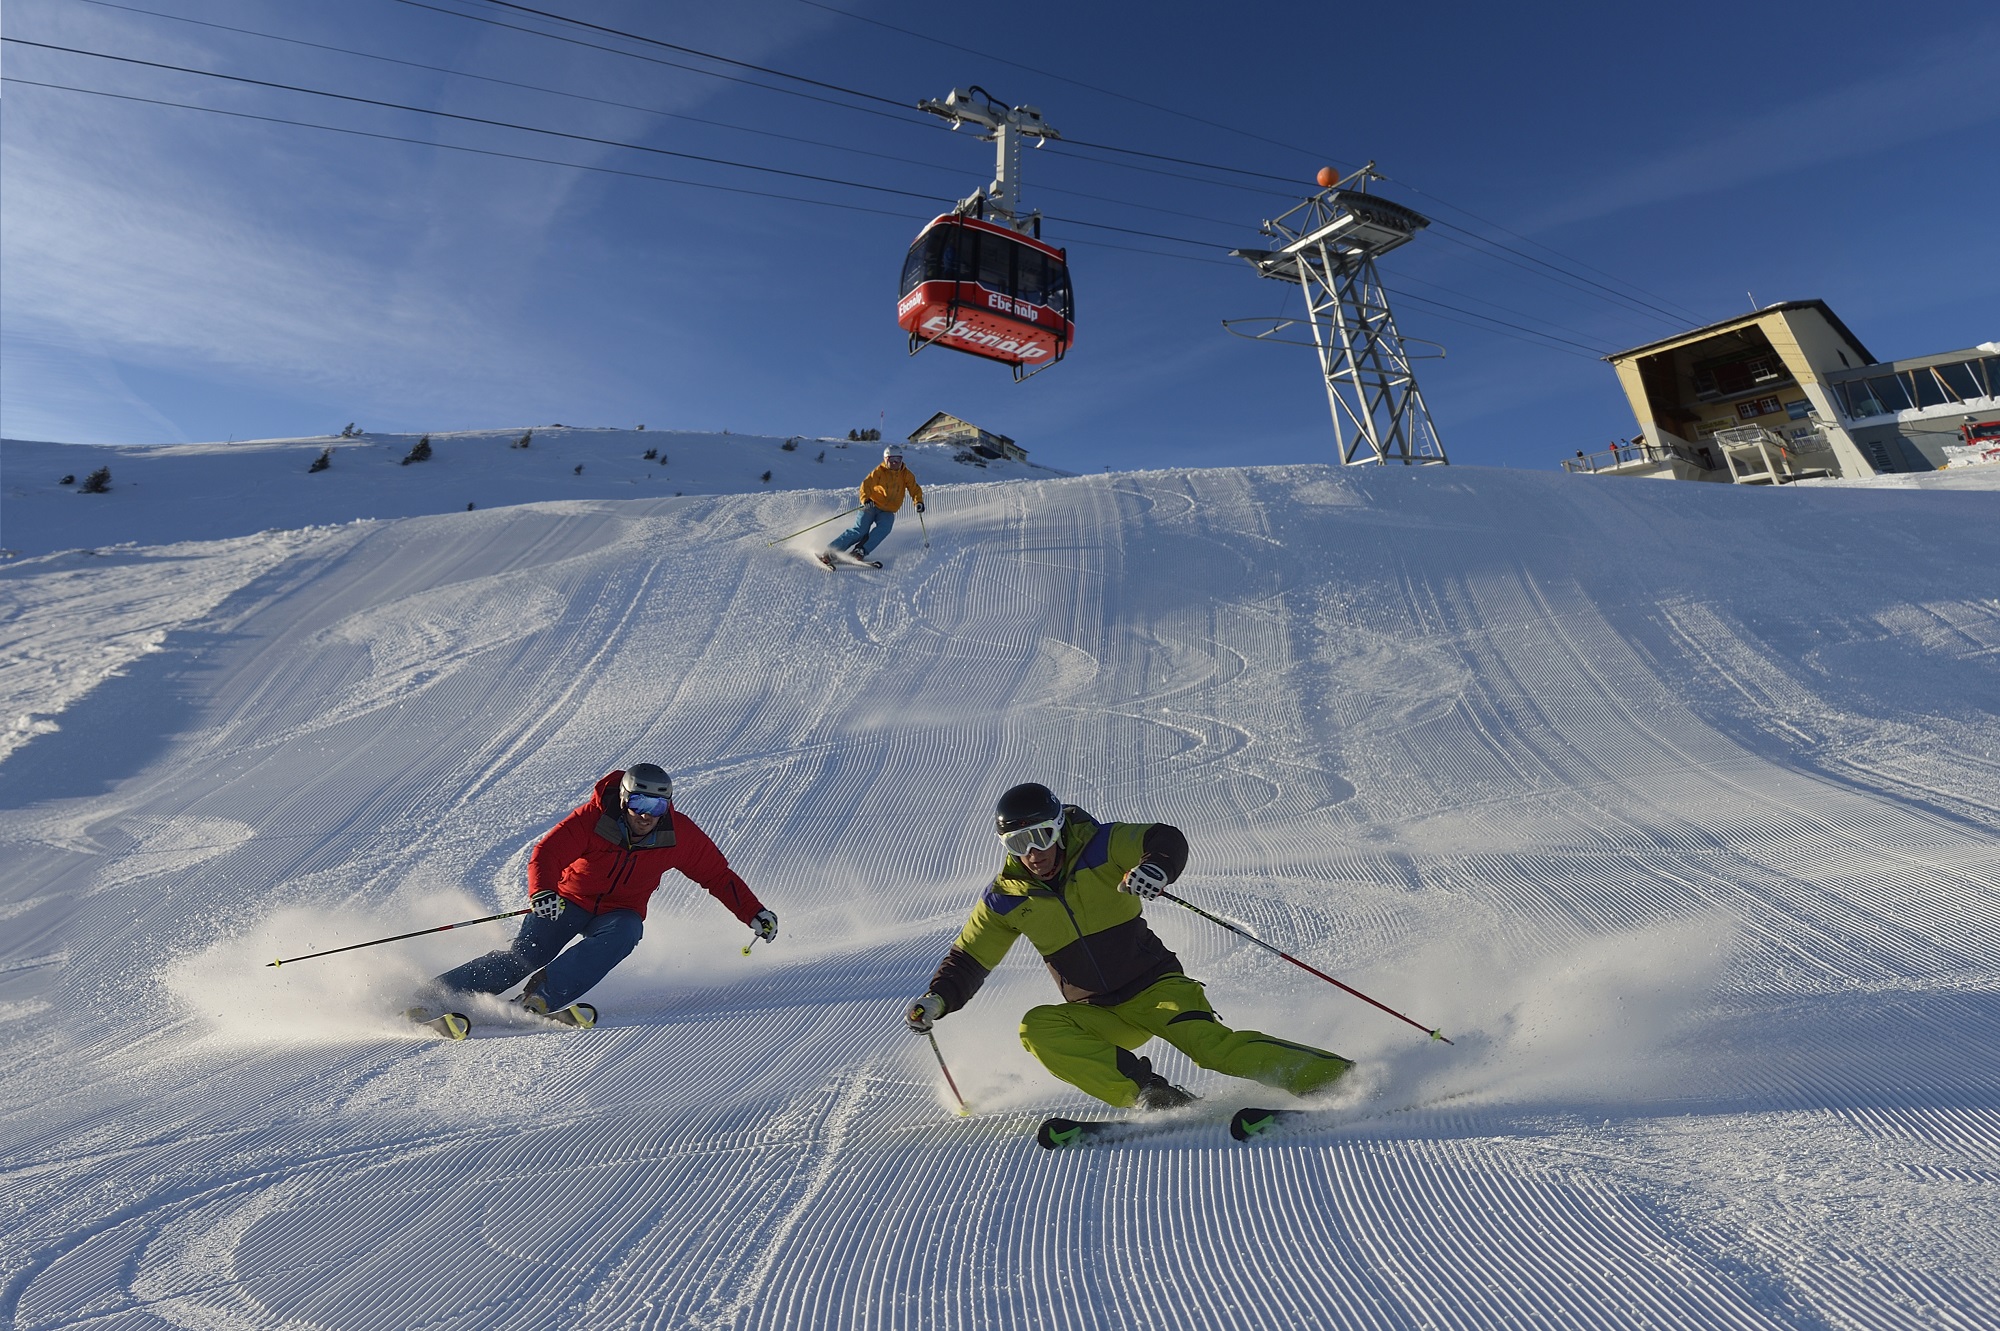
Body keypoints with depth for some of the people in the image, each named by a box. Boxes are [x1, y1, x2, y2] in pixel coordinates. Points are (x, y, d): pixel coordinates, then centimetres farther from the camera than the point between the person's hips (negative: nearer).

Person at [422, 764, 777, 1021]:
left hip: (619, 913, 1)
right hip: (568, 900, -1)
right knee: (524, 955, -18)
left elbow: (718, 875, -8)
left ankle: (539, 996, -35)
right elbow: (546, 853, -26)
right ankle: (433, 996, -2)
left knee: (624, 933, -31)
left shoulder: (679, 834, -16)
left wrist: (755, 913, -12)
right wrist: (541, 892, -47)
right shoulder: (593, 817, -21)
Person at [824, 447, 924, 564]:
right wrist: (865, 499, -32)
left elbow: (914, 489, 3)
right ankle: (830, 551, -14)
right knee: (860, 530, -19)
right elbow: (866, 485, -13)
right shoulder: (879, 471, -6)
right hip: (871, 506, -3)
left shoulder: (906, 474, 3)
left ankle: (860, 551, -31)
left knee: (883, 528, -30)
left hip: (888, 511, 3)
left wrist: (918, 501, -18)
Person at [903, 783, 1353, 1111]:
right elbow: (967, 960, 5)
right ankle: (1147, 1093, -27)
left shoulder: (1099, 846, -13)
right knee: (1038, 1027, -23)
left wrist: (1156, 865, -43)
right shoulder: (1006, 898, -5)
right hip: (1099, 1016, 3)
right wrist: (937, 999, -12)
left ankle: (1339, 1075, -13)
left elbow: (1168, 839, -21)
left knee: (1213, 1045, -25)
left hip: (1156, 986, -3)